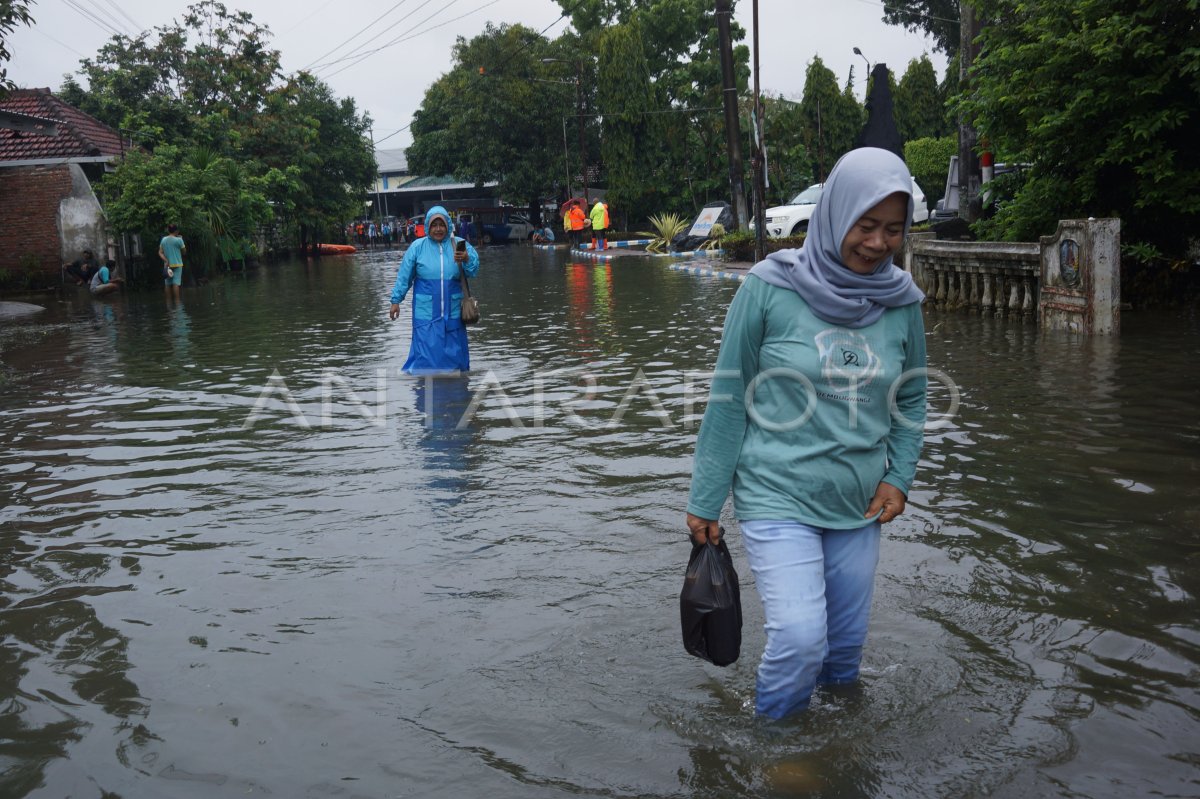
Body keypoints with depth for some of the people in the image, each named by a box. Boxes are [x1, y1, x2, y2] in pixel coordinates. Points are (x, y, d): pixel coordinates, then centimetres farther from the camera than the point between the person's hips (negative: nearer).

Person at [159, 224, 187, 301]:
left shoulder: (163, 240, 6)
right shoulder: (178, 240, -7)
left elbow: (160, 252, 1)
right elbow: (184, 251, 2)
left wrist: (166, 260, -8)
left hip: (167, 265, 4)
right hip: (177, 264, -4)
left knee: (168, 284, 7)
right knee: (176, 283, -7)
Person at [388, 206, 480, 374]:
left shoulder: (459, 244, 0)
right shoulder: (417, 247, -2)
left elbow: (474, 270, -6)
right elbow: (404, 276, 3)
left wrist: (466, 259, -26)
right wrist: (396, 300, 3)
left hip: (452, 312, 2)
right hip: (426, 313, -2)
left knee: (454, 351, 13)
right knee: (426, 353, -5)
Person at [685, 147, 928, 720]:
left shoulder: (901, 301, 0)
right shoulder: (770, 288, -12)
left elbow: (911, 399, 14)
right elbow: (728, 400, -6)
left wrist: (899, 478, 0)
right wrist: (704, 502, -3)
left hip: (858, 506, 4)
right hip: (777, 498, -4)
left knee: (844, 644, 13)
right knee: (800, 638, -13)